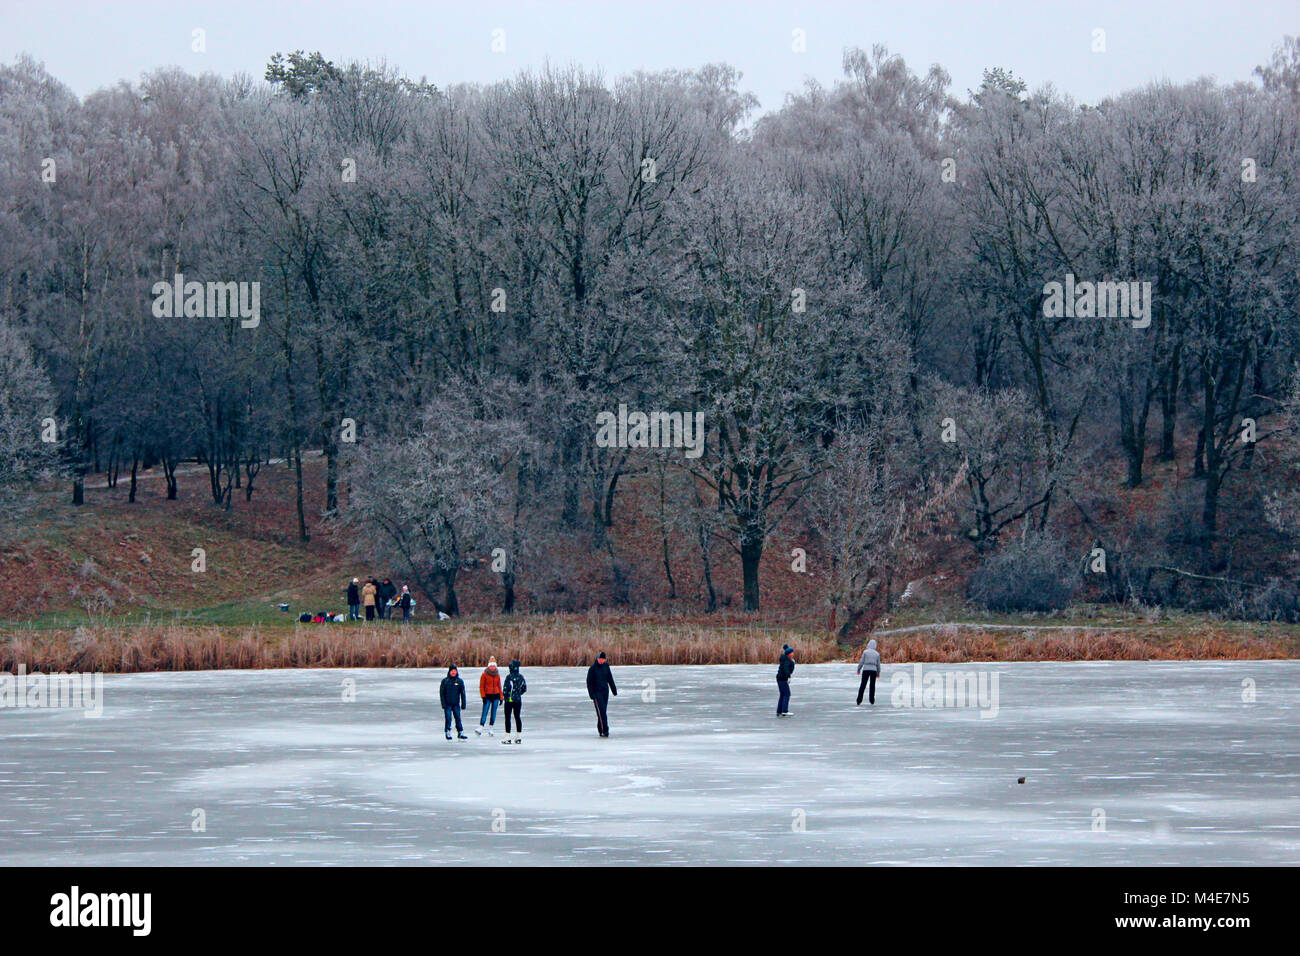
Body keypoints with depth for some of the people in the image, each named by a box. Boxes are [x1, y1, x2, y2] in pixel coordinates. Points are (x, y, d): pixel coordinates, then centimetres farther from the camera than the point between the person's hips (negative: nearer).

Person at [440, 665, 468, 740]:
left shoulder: (460, 681, 4)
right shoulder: (445, 681, -1)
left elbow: (462, 693, 7)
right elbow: (441, 693, 0)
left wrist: (463, 704, 3)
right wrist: (443, 703, -7)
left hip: (456, 704, 2)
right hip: (447, 704, -2)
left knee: (458, 718, 2)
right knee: (448, 718, -5)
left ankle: (460, 732, 9)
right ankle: (448, 733, 4)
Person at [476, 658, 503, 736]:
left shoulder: (497, 675, 10)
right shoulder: (484, 675, -2)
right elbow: (481, 686, -2)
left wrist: (501, 697, 12)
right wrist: (483, 696, -11)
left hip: (496, 695, 4)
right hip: (488, 695, -4)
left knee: (494, 713, 5)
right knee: (484, 712, -12)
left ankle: (490, 730, 13)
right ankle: (480, 729, -15)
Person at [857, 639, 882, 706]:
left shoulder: (865, 652, -3)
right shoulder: (877, 654, 4)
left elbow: (861, 662, -4)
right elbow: (878, 664, 8)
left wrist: (858, 669, 7)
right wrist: (878, 673, 19)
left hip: (865, 670, -1)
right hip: (873, 670, 1)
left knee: (862, 686, 2)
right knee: (872, 686, 10)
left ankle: (859, 701, -2)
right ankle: (872, 702, 9)